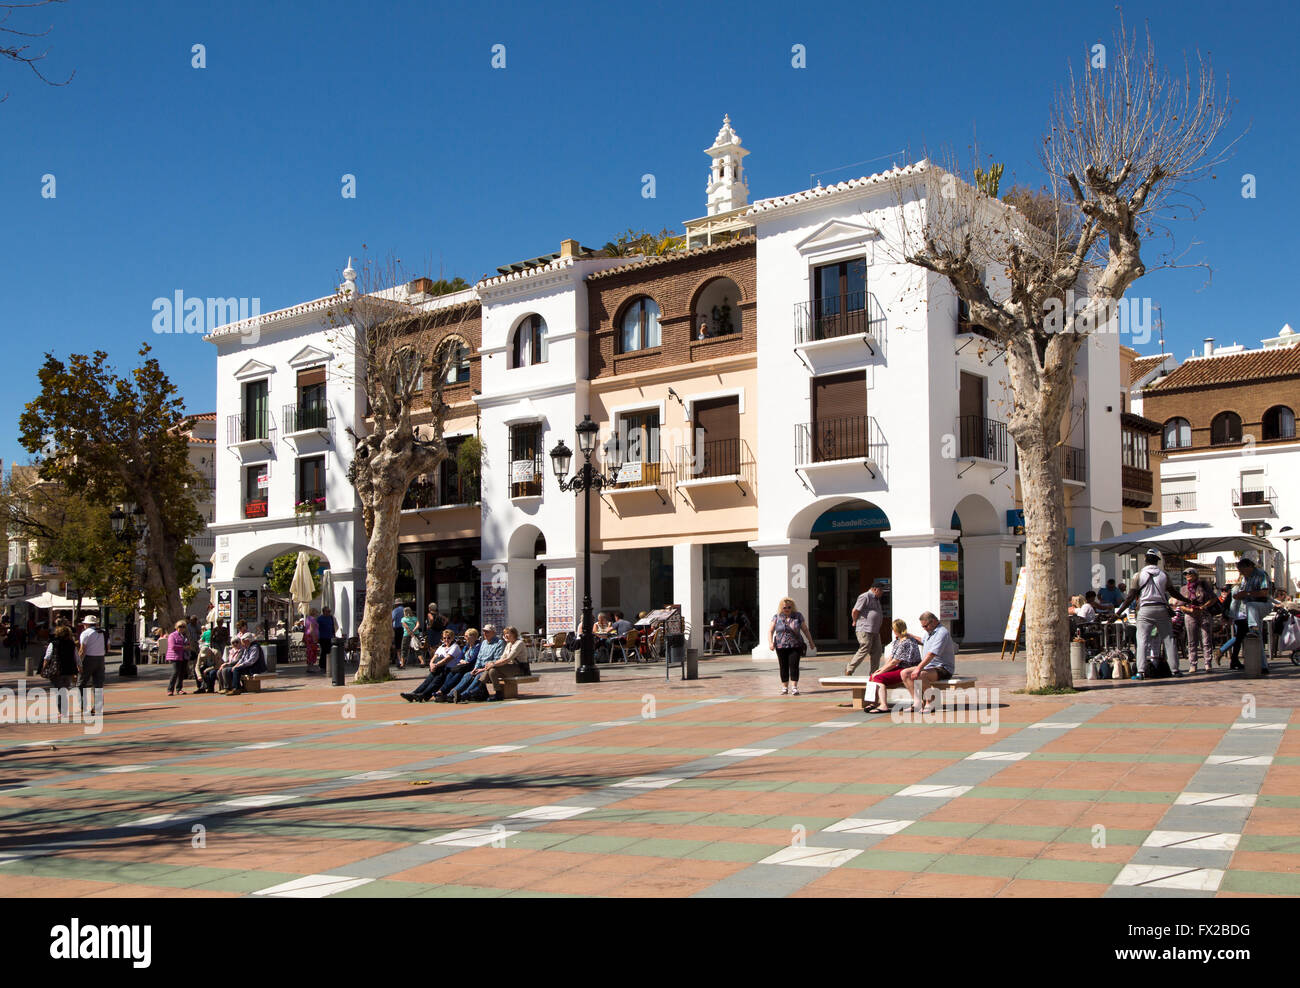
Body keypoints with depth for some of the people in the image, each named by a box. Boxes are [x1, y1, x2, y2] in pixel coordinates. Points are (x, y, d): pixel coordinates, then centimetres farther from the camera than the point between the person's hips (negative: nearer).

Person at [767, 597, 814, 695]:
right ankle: (785, 687, 16)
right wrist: (770, 642, -14)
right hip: (781, 646, 1)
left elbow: (805, 630, 8)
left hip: (795, 646, -1)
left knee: (794, 666, -10)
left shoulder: (798, 616, 3)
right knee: (783, 667, 5)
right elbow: (770, 631, 1)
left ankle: (794, 687, -8)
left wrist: (811, 642, 10)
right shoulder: (776, 617, 3)